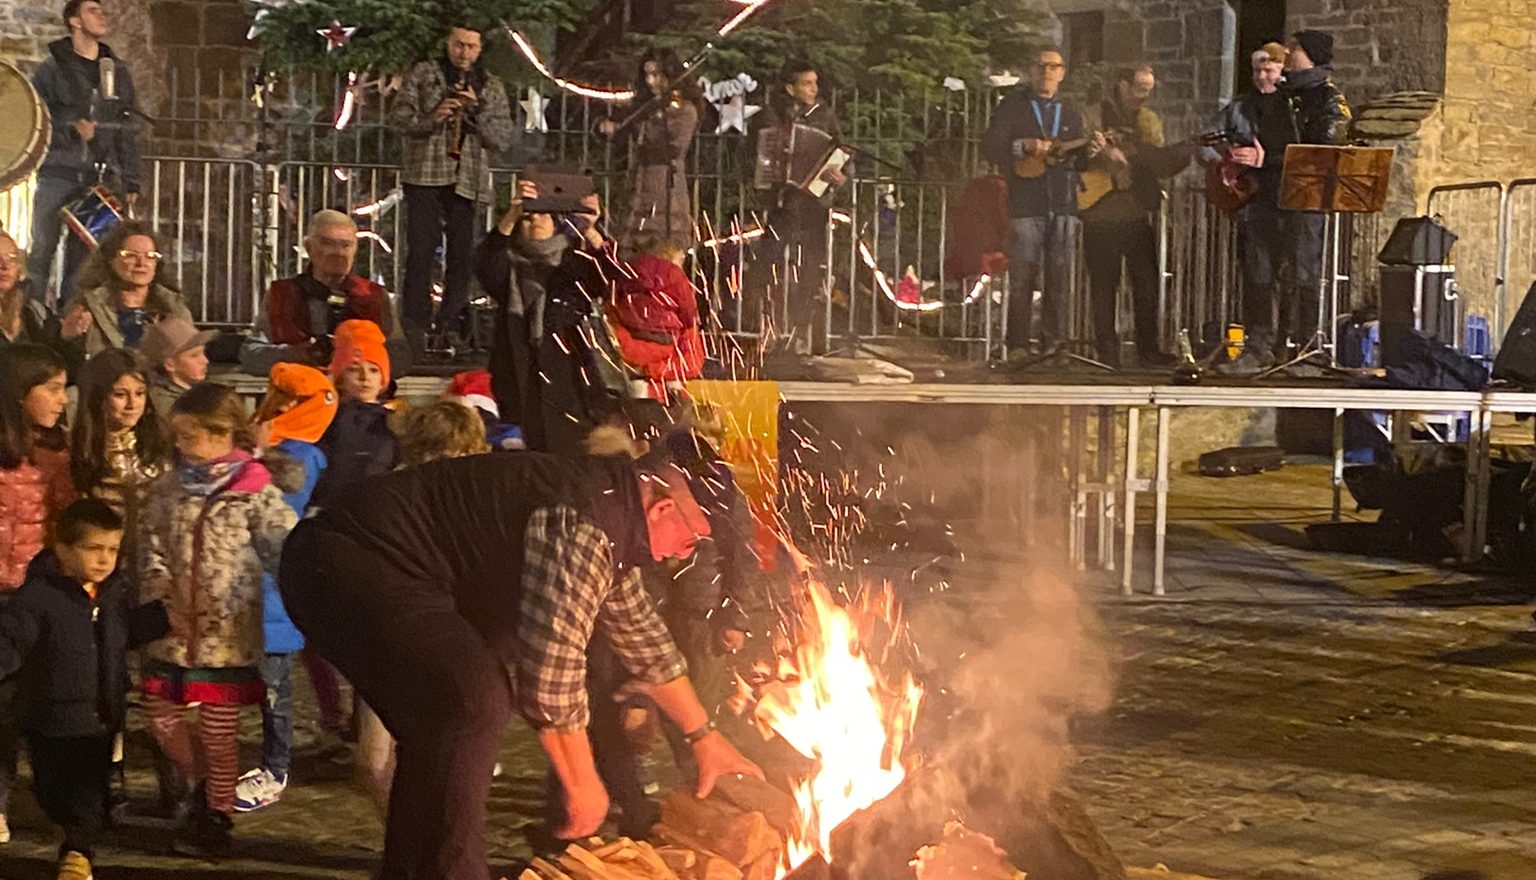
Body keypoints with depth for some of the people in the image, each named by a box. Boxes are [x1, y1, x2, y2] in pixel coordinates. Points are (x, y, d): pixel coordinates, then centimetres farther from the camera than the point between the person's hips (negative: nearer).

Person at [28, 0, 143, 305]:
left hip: (101, 177, 3)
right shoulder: (52, 68, 6)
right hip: (58, 174, -3)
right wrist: (71, 129, -14)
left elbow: (128, 131, 16)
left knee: (82, 256, 1)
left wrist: (130, 182, 9)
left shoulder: (118, 72, 17)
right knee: (42, 250, -6)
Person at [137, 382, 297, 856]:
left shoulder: (255, 492, -10)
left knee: (219, 727, 2)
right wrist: (162, 597, -6)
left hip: (228, 629, -5)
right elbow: (150, 546, 6)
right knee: (160, 712, 10)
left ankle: (217, 816, 17)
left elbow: (290, 550, -10)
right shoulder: (168, 488, 4)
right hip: (175, 628, 5)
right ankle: (201, 786, 33)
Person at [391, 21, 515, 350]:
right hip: (425, 175, -2)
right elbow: (398, 116, 3)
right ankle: (415, 325, -3)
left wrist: (478, 109, -9)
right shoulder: (423, 74, 9)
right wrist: (431, 118, -15)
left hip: (467, 180, 2)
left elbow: (504, 139, 6)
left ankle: (450, 326, 10)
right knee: (421, 250, -6)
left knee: (461, 254, 2)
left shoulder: (492, 88, 13)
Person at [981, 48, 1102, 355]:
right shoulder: (1012, 107, 7)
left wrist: (1089, 151, -2)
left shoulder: (1070, 114, 19)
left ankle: (1052, 344, 7)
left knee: (1059, 279, 2)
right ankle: (1018, 346, -2)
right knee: (1022, 280, -6)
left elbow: (1078, 162, 20)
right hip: (1026, 204, -4)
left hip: (1064, 206, 4)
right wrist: (1023, 146, -17)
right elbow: (989, 148, -2)